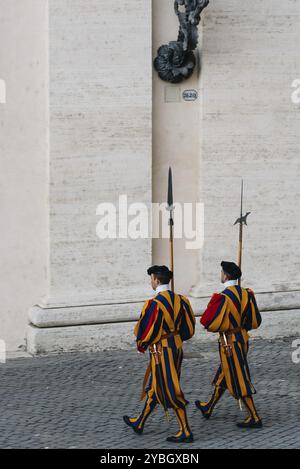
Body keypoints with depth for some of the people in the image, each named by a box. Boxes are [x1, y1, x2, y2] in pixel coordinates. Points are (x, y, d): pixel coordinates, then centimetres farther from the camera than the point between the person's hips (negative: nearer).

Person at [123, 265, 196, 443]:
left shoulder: (154, 304, -21)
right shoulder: (179, 300, 2)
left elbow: (145, 332, -15)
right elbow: (189, 329, 8)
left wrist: (141, 345, 5)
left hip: (161, 350, -8)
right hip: (177, 347, 8)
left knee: (170, 392, 0)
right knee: (154, 388, 19)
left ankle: (186, 432, 3)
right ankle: (139, 423, 33)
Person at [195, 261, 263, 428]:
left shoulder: (223, 297, -21)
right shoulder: (246, 294, -1)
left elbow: (213, 324, -22)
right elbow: (255, 321, 4)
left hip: (229, 341, -8)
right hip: (243, 338, 8)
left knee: (238, 380, 0)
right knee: (224, 376, 21)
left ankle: (255, 418, 1)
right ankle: (208, 408, 37)